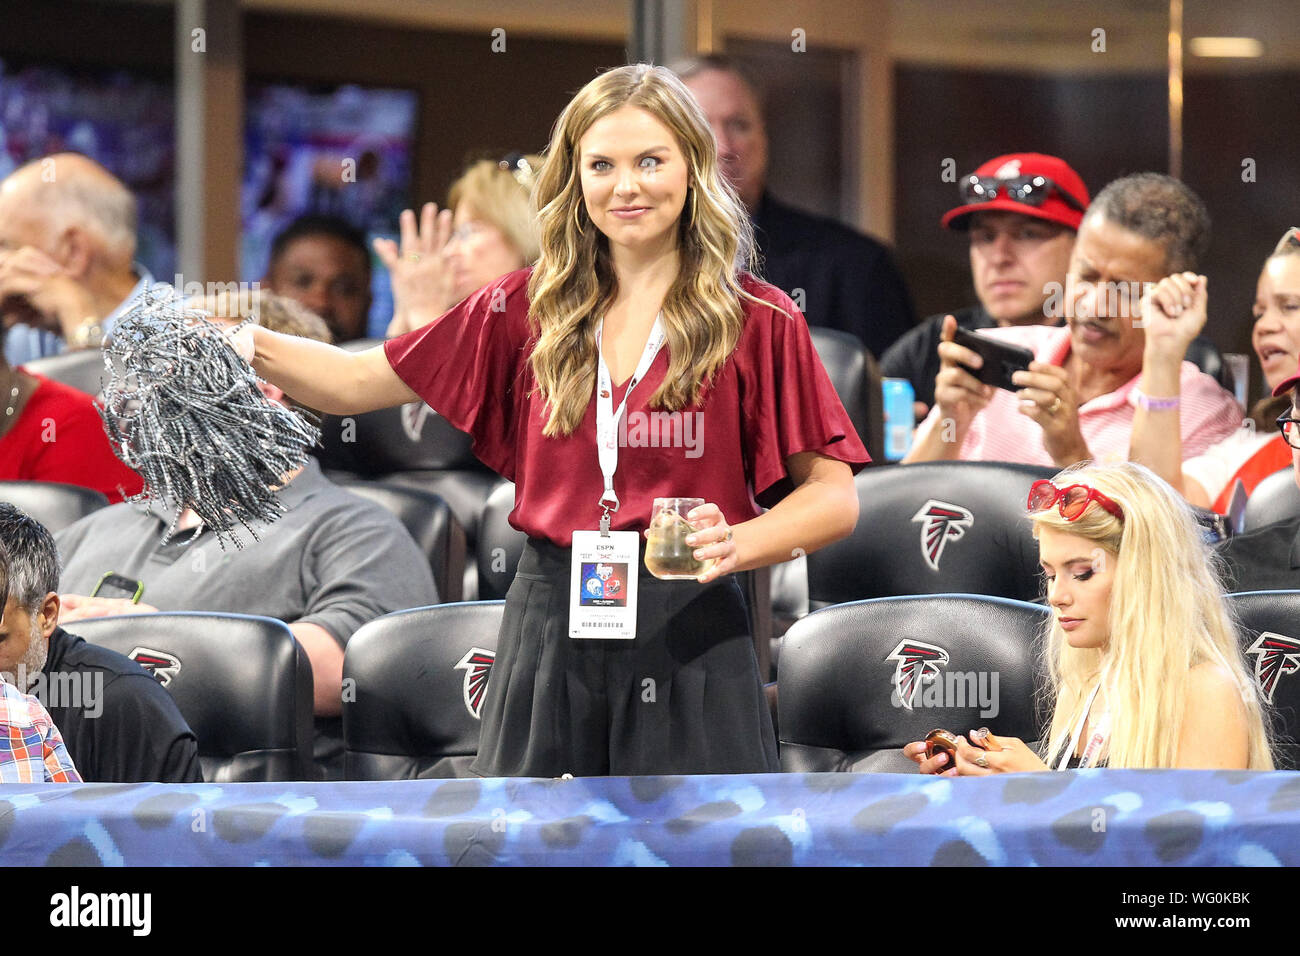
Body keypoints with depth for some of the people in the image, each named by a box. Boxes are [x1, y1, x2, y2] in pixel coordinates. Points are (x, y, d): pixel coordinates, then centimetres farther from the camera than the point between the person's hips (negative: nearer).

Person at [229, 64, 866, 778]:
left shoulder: (755, 321, 0)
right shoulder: (530, 309, 10)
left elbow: (833, 496, 0)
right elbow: (360, 383, 12)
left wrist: (736, 543, -18)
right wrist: (252, 347, -4)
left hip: (689, 636, -3)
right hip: (549, 631, 3)